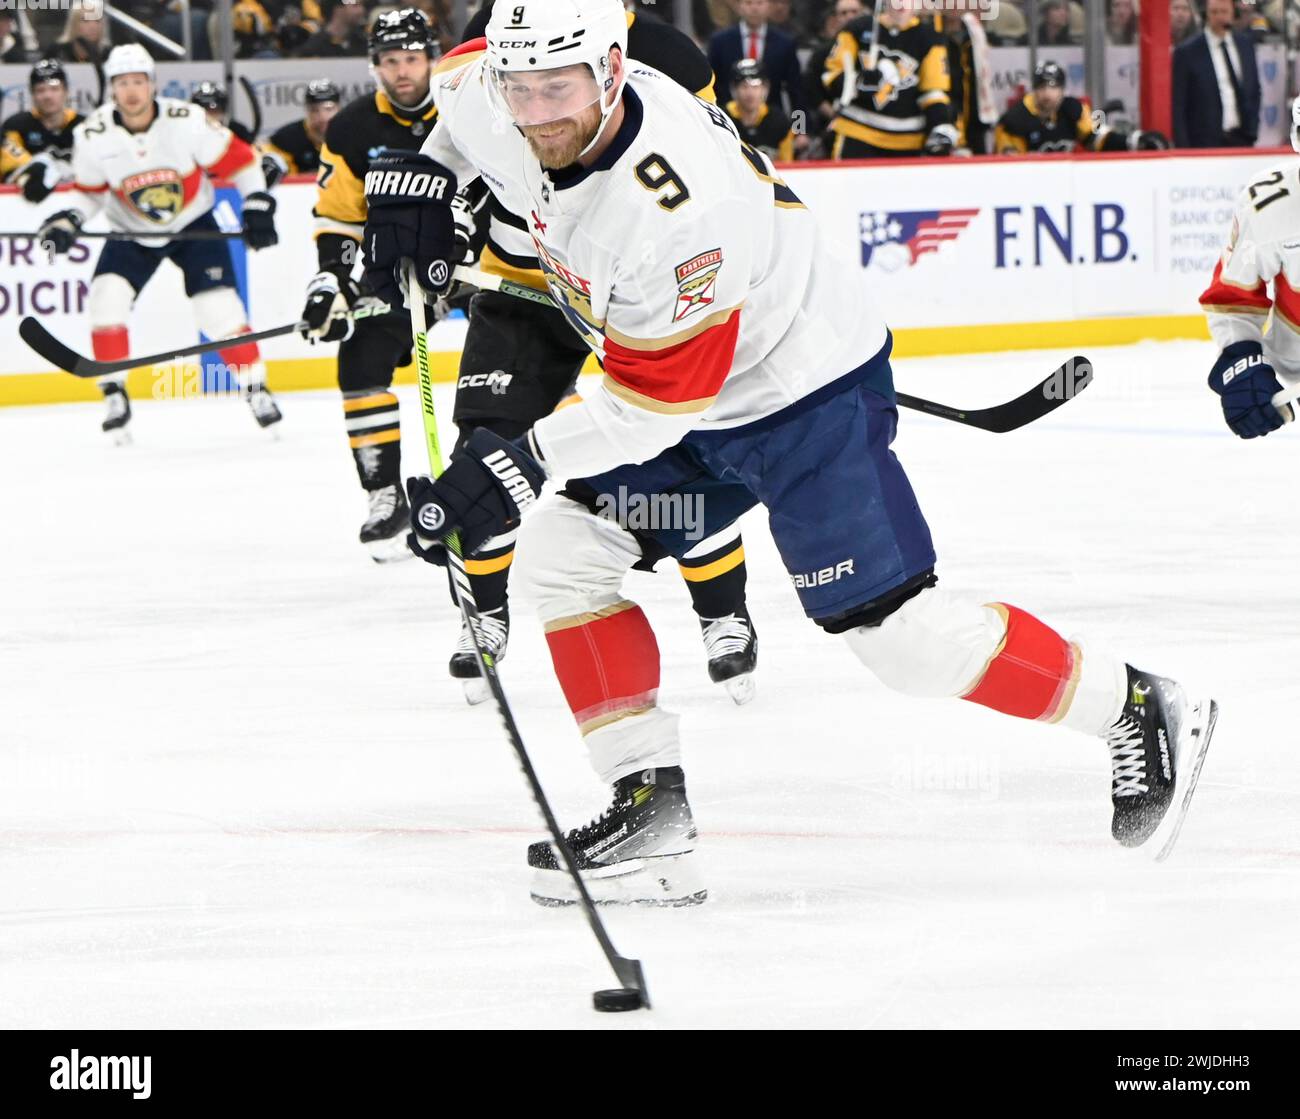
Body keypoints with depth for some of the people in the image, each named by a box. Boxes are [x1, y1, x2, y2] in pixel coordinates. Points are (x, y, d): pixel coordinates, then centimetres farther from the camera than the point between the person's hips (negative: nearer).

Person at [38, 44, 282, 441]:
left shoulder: (187, 121, -24)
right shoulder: (94, 136, -18)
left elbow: (238, 160, -12)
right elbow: (88, 191, -1)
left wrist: (257, 206, -17)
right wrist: (68, 220, -18)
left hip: (193, 226, -2)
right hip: (131, 233, 2)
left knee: (220, 309, -13)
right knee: (106, 299, -18)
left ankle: (256, 390, 6)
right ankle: (115, 397, -4)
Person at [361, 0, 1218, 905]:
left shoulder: (672, 206, -36)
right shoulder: (518, 116, -12)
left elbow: (657, 402, -31)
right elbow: (464, 87, 15)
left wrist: (527, 460, -31)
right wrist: (421, 175, 3)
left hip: (809, 395, -9)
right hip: (697, 417, 9)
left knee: (897, 632, -11)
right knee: (560, 553, 1)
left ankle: (1138, 712, 7)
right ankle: (650, 810, 4)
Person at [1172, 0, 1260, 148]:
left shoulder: (1245, 44, 10)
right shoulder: (1187, 52, -4)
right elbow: (1178, 107, -4)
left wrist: (1252, 128, 9)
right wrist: (1183, 149, -9)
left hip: (1242, 140, 4)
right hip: (1206, 141, -4)